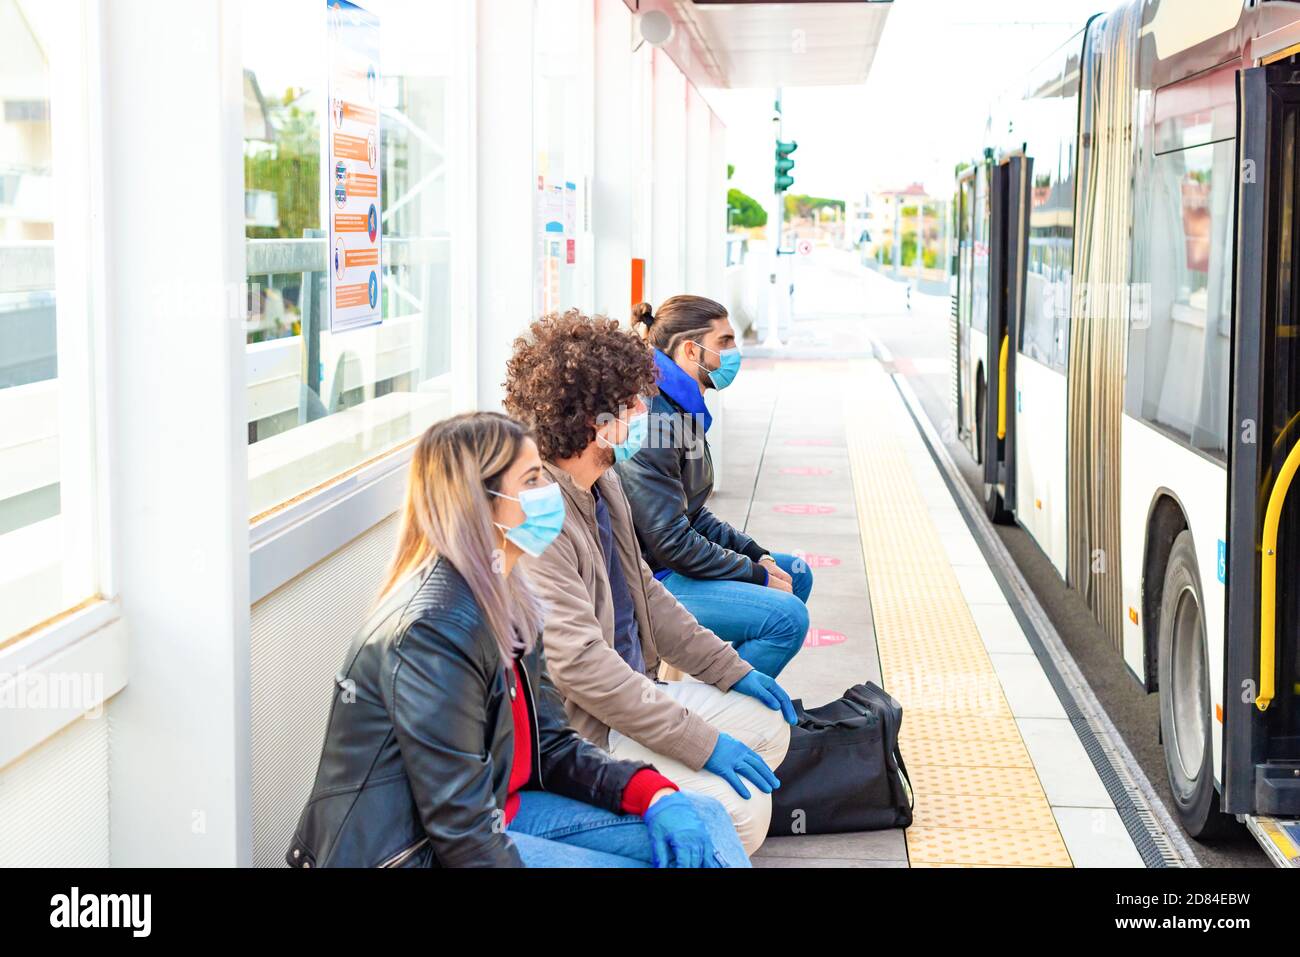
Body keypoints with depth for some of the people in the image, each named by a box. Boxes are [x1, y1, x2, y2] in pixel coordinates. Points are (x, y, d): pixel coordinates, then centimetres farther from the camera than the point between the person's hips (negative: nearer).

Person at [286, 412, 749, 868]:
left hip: (490, 813, 9)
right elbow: (462, 833, -25)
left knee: (700, 823, 4)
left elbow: (551, 746, 10)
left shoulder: (505, 603, 5)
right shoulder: (437, 628, -24)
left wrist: (653, 793, -4)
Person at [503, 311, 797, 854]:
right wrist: (703, 743, -25)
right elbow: (580, 663, -29)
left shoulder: (603, 484, 4)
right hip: (578, 733, -10)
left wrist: (733, 670, 14)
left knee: (768, 724, 13)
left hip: (632, 692, 10)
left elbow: (644, 592, 18)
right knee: (739, 808, -19)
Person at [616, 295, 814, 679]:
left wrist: (756, 554, 5)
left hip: (672, 562, 11)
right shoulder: (653, 421, -23)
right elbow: (670, 541, -24)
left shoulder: (684, 411, 10)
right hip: (648, 582, -11)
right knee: (787, 616, -22)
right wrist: (756, 573, -13)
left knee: (796, 574, 20)